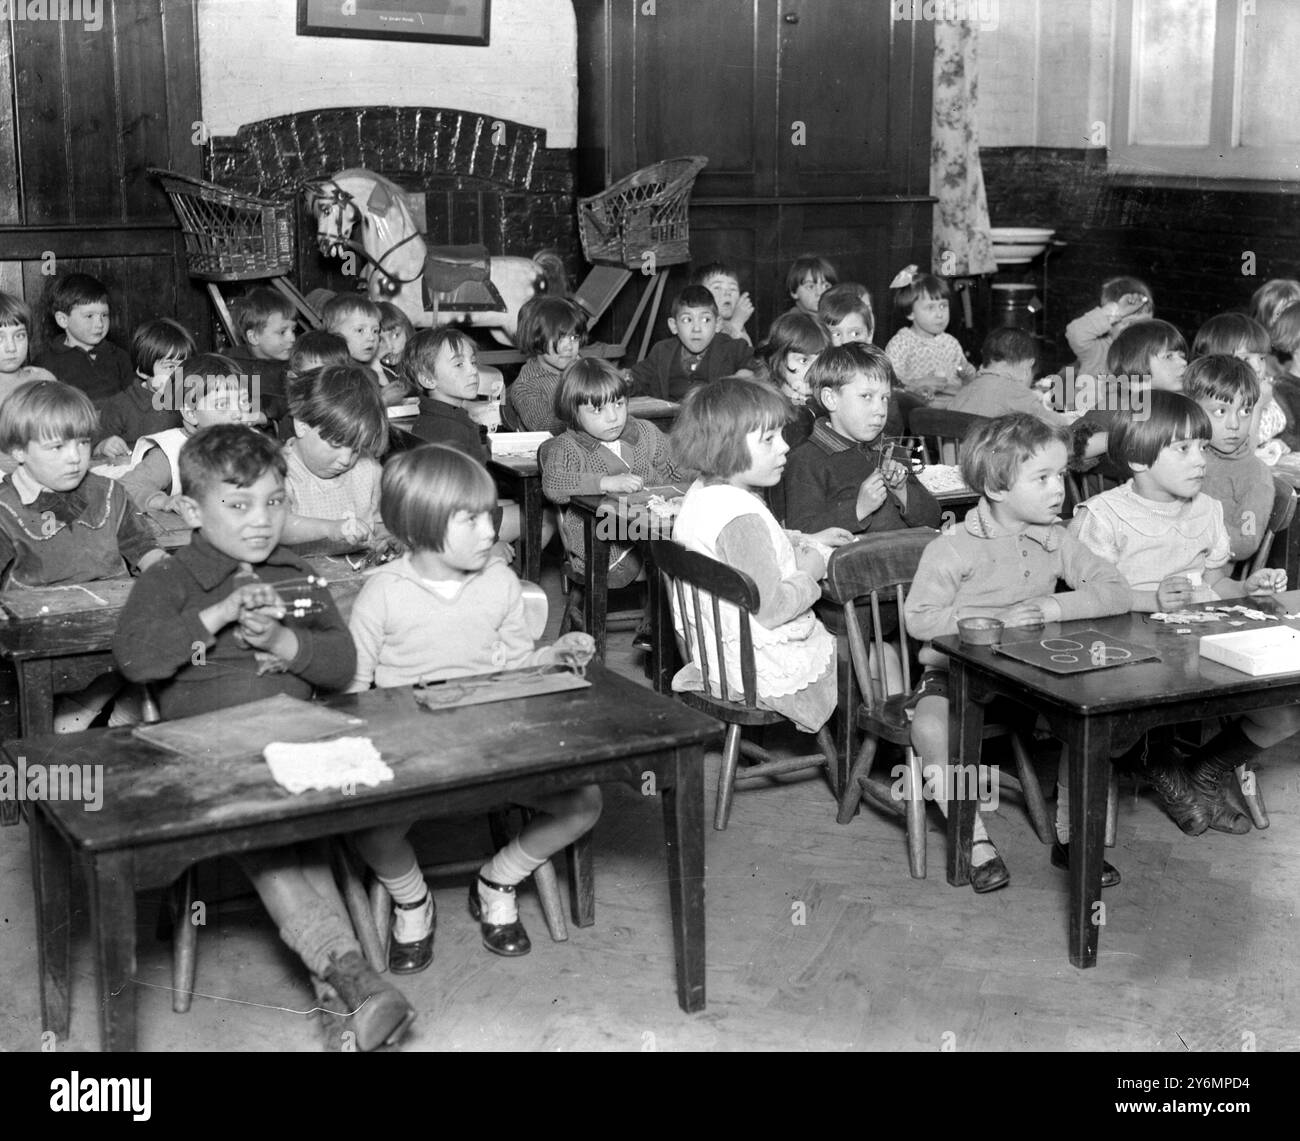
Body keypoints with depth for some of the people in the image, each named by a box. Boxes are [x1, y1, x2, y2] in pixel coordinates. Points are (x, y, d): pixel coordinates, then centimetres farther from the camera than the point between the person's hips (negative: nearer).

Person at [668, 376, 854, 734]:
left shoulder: (701, 493, 3)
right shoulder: (742, 516, -30)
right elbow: (770, 608, -28)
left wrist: (806, 542, 16)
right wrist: (809, 572, -12)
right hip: (767, 673, -10)